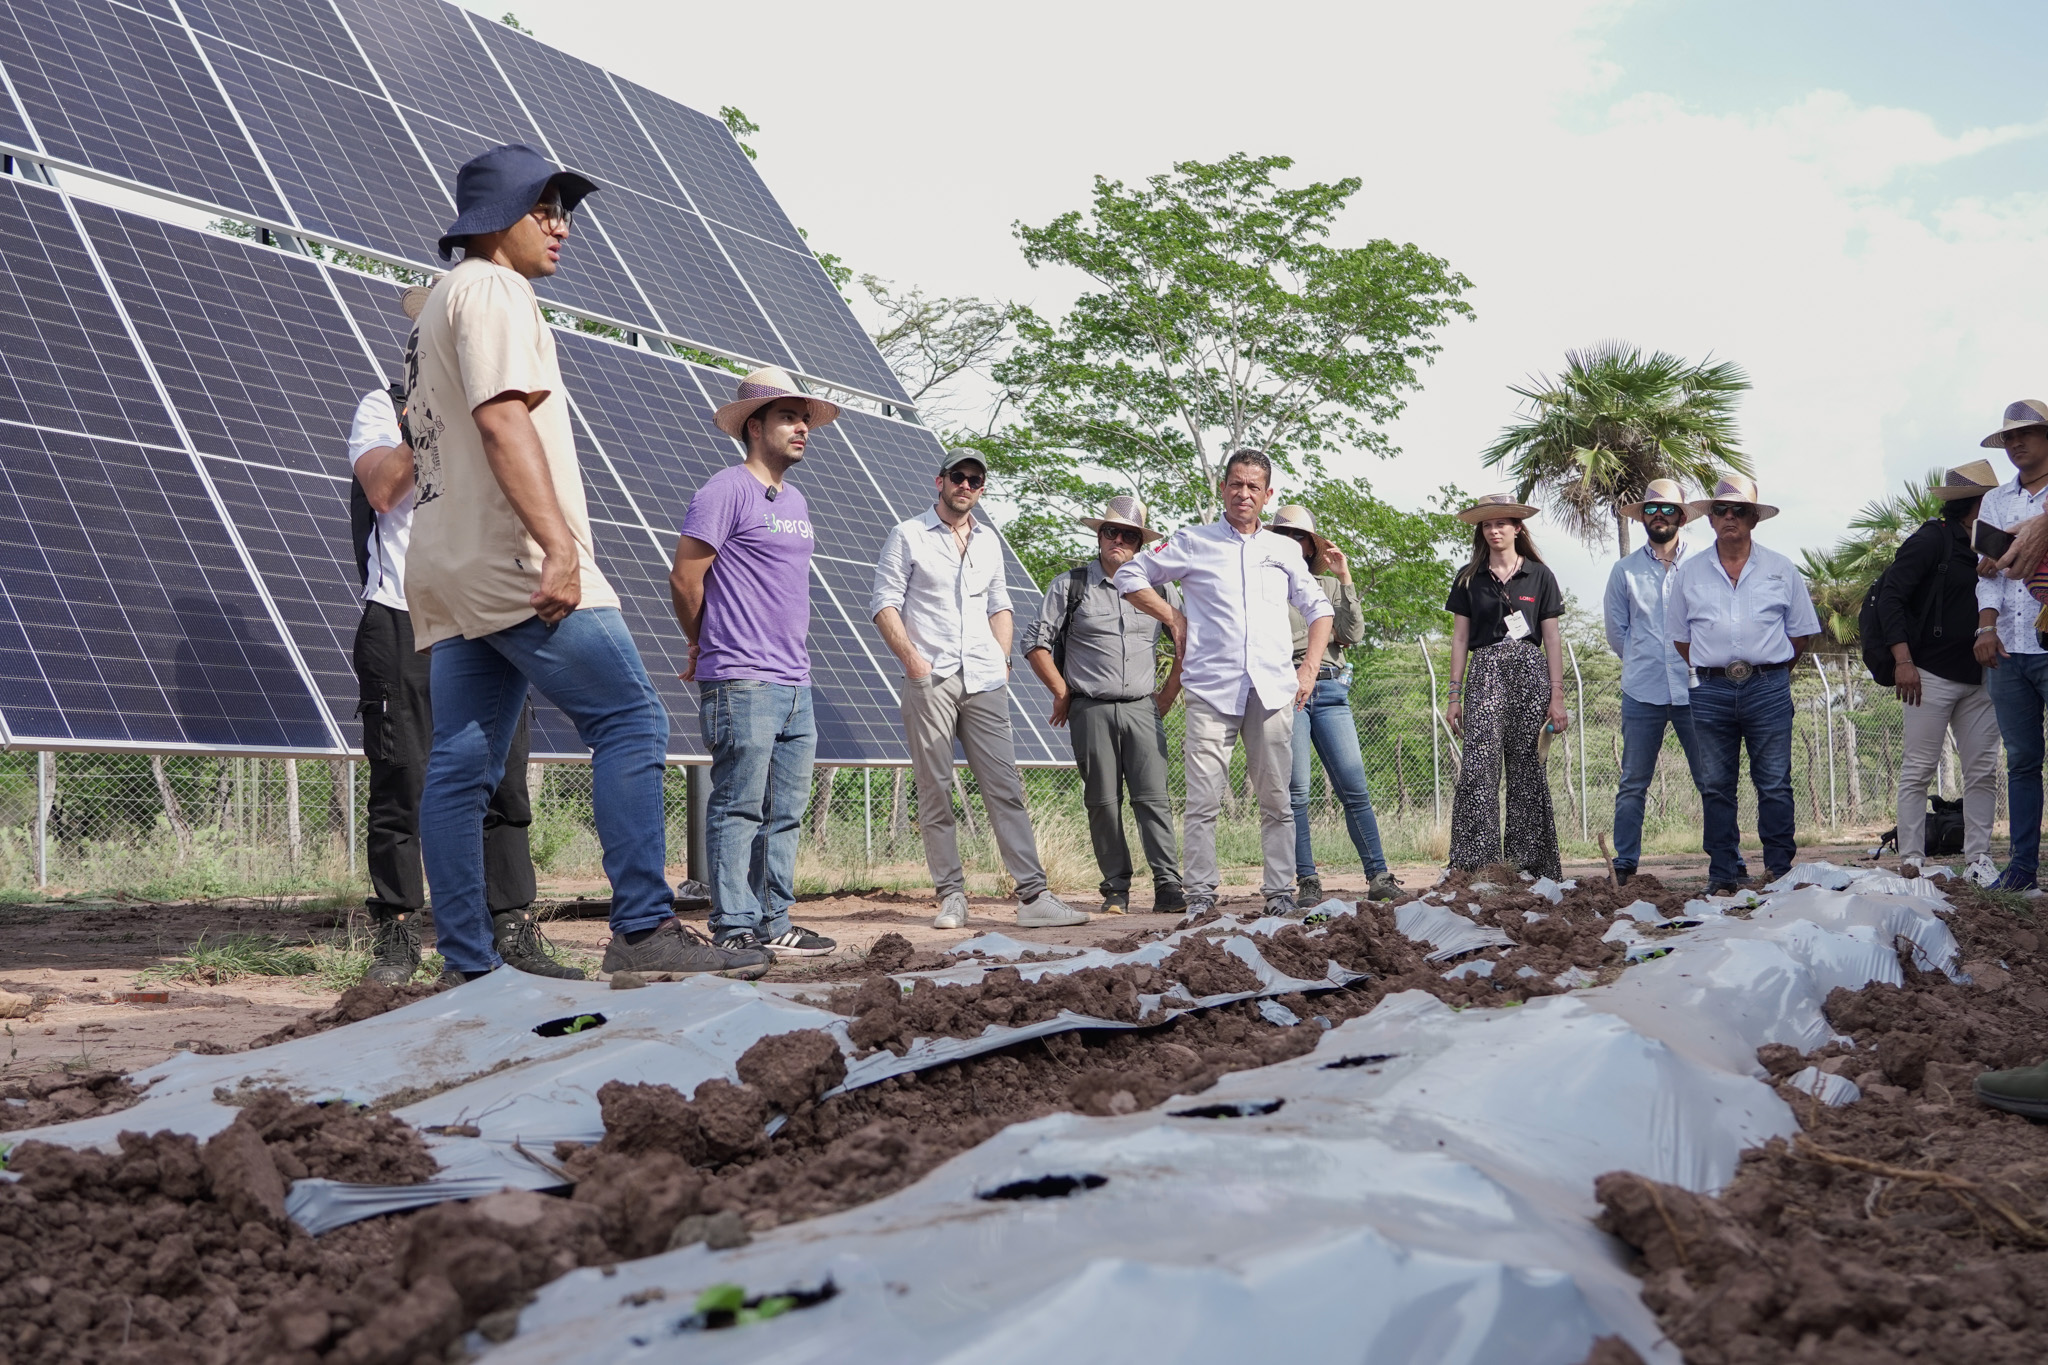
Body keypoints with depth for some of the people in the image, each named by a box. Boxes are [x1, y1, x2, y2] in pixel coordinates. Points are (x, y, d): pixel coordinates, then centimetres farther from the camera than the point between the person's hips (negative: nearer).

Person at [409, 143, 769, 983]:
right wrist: (559, 545, -27)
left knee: (459, 766, 4)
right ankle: (644, 930, -17)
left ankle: (467, 967, 5)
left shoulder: (442, 303, 29)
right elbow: (502, 418, -18)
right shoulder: (491, 290, -3)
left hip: (447, 577, 10)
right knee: (630, 724, -12)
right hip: (511, 562, -10)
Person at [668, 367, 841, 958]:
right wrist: (710, 647, 7)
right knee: (739, 809, -6)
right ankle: (735, 929, -2)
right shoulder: (726, 491, -6)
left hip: (795, 683, 8)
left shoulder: (797, 501, 20)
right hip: (742, 683, -8)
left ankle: (774, 924, 15)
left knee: (784, 814, 9)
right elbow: (684, 579, -6)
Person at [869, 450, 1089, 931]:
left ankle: (1033, 896, -8)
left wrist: (1001, 658, 11)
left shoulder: (989, 541, 19)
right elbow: (884, 603, 0)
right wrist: (910, 657, -11)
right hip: (929, 679, -3)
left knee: (1005, 787, -3)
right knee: (935, 792, -1)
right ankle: (951, 896, 5)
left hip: (983, 682, 3)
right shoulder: (908, 536, 5)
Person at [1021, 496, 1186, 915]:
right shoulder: (1070, 585, 6)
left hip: (1143, 709, 1)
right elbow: (1036, 644, 7)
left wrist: (1169, 692, 12)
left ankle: (1168, 886, -10)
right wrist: (1063, 693, 3)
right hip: (1091, 711, -1)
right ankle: (1116, 888, 6)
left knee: (1154, 798, -8)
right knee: (1103, 802, 0)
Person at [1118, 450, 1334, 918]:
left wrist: (1310, 669, 12)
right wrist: (1174, 619, 5)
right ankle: (1201, 893, -1)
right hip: (1211, 689, -2)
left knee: (1276, 799, 3)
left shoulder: (1284, 550, 18)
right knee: (1204, 798, -7)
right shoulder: (1192, 543, 9)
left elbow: (1318, 608, 24)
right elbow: (1129, 576, 13)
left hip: (1273, 689, 2)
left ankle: (1280, 892, 8)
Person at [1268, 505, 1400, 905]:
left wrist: (1345, 580, 0)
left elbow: (1353, 635, 4)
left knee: (1354, 789, -4)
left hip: (1330, 691, 2)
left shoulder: (1329, 586, 17)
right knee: (1295, 793, -6)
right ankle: (1307, 883, -1)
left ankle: (1378, 877, 0)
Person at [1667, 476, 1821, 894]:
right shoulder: (1690, 572, 9)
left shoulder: (1780, 569, 7)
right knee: (1715, 786, 3)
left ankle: (1780, 871, 5)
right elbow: (1679, 635, 14)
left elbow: (1800, 632, 11)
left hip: (1768, 688, -1)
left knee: (1774, 785, -1)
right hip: (1712, 691, 1)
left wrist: (1771, 670, 6)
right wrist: (1711, 668, 8)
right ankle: (1723, 876, 8)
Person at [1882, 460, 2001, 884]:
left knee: (1983, 772, 5)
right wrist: (1904, 661, -18)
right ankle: (1911, 860, 0)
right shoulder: (1931, 540, -5)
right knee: (1918, 770, -3)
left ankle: (1979, 860, 10)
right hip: (1933, 674, -7)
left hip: (1978, 679, 7)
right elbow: (1891, 598, -11)